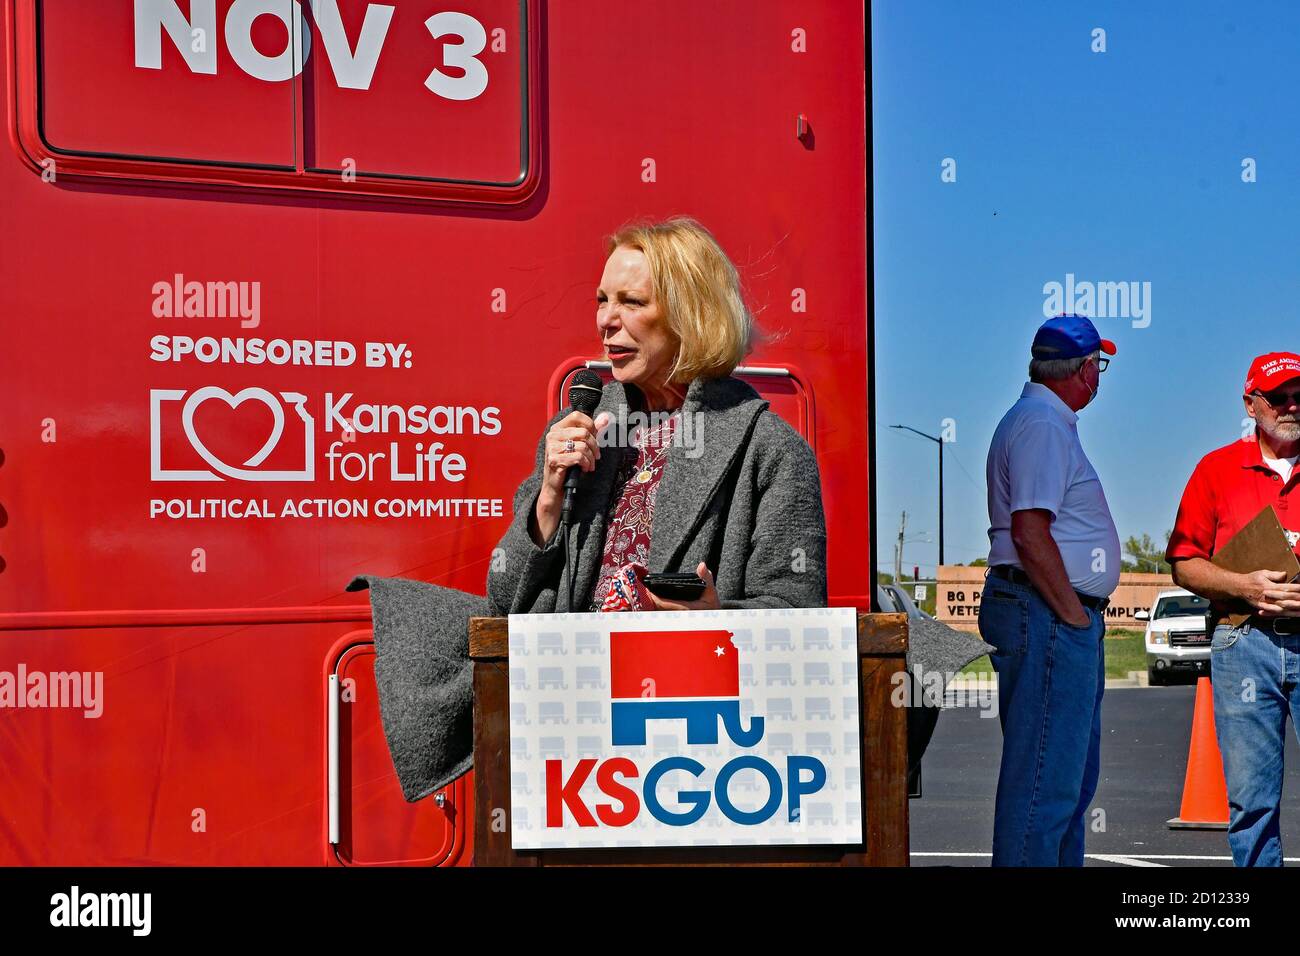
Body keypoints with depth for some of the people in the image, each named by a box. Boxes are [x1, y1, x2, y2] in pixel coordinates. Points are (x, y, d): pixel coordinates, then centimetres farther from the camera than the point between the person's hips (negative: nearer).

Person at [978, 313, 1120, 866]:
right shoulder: (1043, 425, -14)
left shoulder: (1042, 420, 21)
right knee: (1046, 776, -10)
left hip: (1061, 616, 11)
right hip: (1050, 616, -11)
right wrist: (1075, 615, -17)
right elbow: (1029, 531, -23)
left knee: (1072, 773, 17)